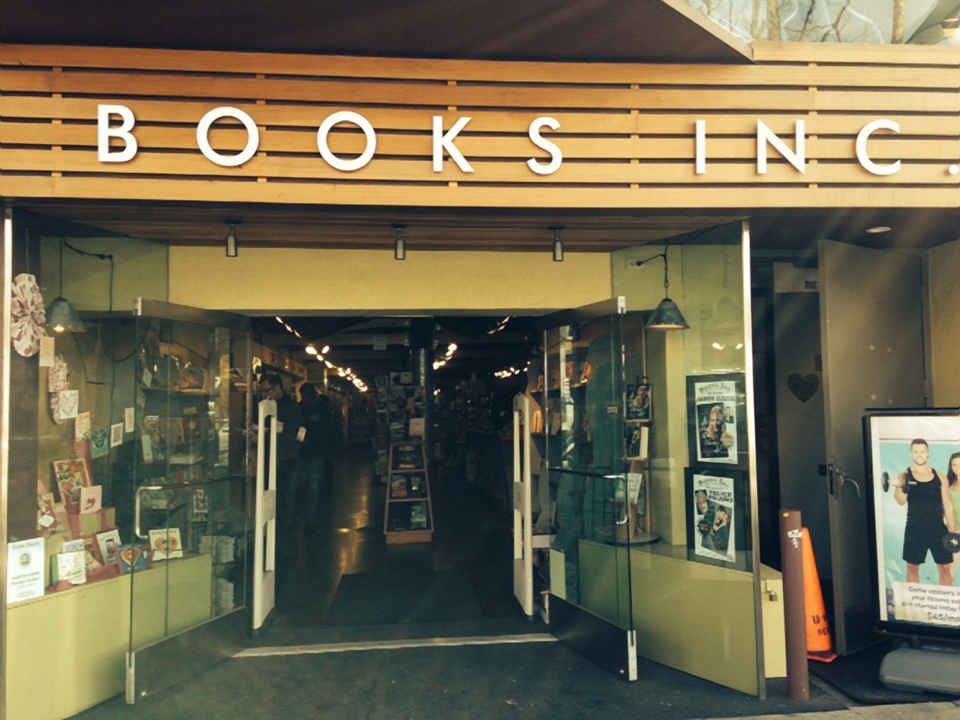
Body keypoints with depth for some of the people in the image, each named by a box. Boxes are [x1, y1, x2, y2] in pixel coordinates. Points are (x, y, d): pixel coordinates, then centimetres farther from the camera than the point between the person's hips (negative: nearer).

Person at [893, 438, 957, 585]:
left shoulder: (939, 477, 5)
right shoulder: (905, 476, -1)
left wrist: (953, 531, 2)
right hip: (914, 529, -1)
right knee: (912, 567, 6)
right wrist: (899, 488, -36)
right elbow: (901, 501, -15)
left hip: (938, 528, 2)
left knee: (946, 567, 4)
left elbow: (948, 506, 7)